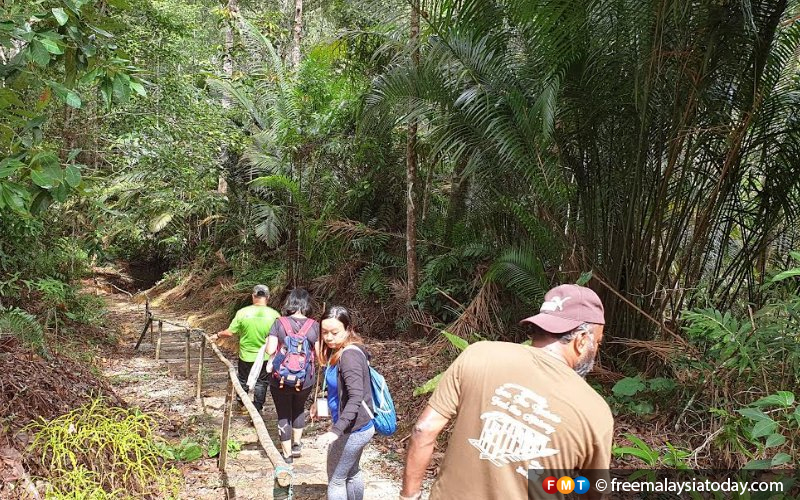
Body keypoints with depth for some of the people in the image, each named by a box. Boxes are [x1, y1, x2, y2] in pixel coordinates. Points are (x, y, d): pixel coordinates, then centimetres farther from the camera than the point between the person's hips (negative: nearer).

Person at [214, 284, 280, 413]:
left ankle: (240, 403, 43)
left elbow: (230, 332, -8)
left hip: (246, 355, 1)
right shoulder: (274, 315, -14)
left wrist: (218, 335, 11)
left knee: (243, 380, 23)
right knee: (261, 383, 14)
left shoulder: (242, 312, -14)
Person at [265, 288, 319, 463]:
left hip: (280, 379, -1)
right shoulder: (314, 325, -7)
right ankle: (297, 444, 35)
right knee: (299, 409, 29)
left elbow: (270, 350, -12)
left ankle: (287, 454, 24)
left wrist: (269, 339, 7)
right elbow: (319, 353, -5)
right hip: (305, 380, 2)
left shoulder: (279, 323, -9)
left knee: (284, 414, 15)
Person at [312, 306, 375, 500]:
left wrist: (336, 431, -40)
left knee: (336, 479, 7)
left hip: (353, 430, -10)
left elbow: (356, 398, -34)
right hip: (358, 426, 10)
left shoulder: (350, 355, -25)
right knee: (352, 472, 25)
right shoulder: (339, 351, 4)